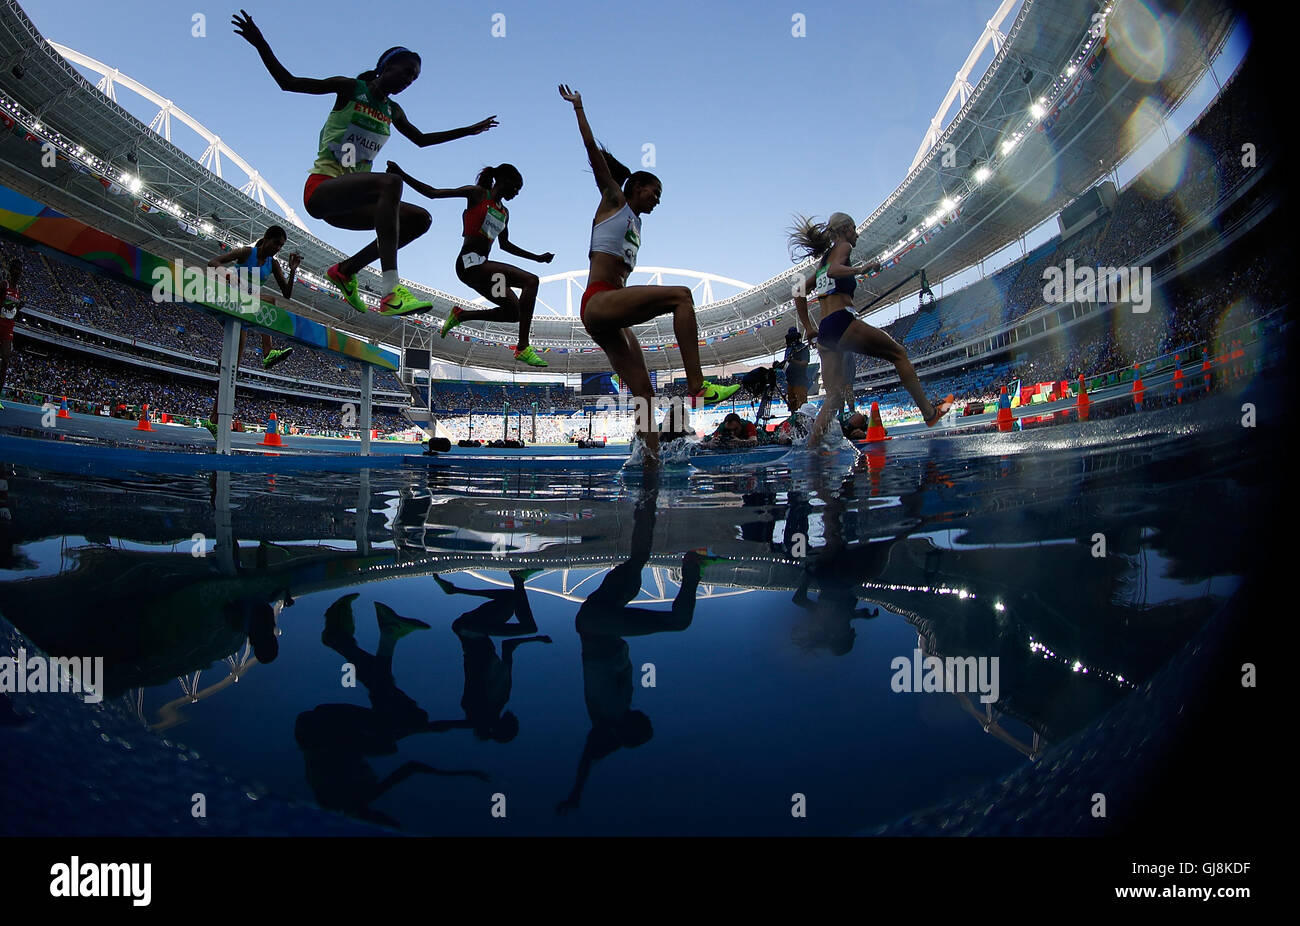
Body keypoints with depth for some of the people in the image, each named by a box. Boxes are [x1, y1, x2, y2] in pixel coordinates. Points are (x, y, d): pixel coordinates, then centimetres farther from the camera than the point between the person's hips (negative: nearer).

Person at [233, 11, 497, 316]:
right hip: (321, 189, -7)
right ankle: (391, 292, -51)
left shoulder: (392, 111, 19)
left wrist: (469, 130, 38)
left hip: (348, 203, 7)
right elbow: (287, 82, -2)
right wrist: (260, 43, -16)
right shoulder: (350, 89, 1)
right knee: (391, 181, -34)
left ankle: (345, 270, -2)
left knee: (420, 219, -6)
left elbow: (422, 139, 35)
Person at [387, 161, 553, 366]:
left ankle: (460, 315, 18)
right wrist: (401, 175, -9)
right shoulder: (477, 194, 0)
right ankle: (523, 347, -30)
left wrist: (537, 257, 34)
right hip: (470, 262, -9)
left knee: (514, 312, 5)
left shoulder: (504, 213, 22)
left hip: (482, 266, 9)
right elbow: (433, 193, -2)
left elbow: (505, 244, 35)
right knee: (531, 280, -23)